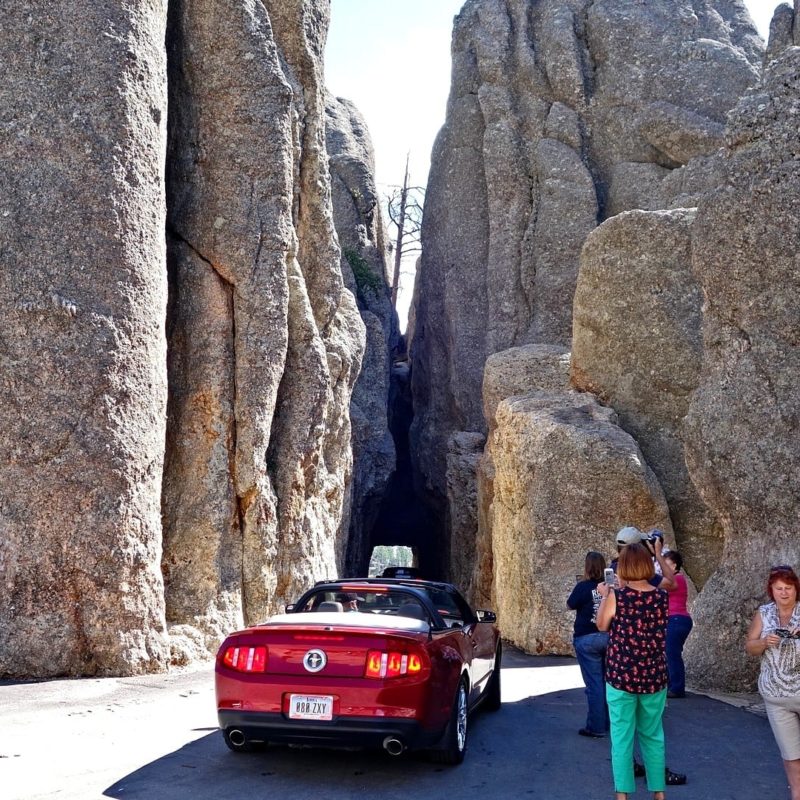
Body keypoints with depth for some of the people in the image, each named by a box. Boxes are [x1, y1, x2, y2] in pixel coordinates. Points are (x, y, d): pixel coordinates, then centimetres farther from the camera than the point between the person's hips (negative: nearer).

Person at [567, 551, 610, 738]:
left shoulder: (583, 586, -13)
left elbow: (570, 605, 0)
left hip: (587, 638, -4)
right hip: (609, 636, 4)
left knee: (594, 683, 0)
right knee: (607, 681, 14)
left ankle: (597, 727, 3)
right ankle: (610, 723, 22)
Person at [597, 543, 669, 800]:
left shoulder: (616, 596, -13)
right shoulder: (662, 597, -4)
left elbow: (601, 625, 3)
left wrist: (605, 595, 14)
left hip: (621, 677, -3)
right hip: (654, 677, 3)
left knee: (622, 737, 6)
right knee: (653, 735, 17)